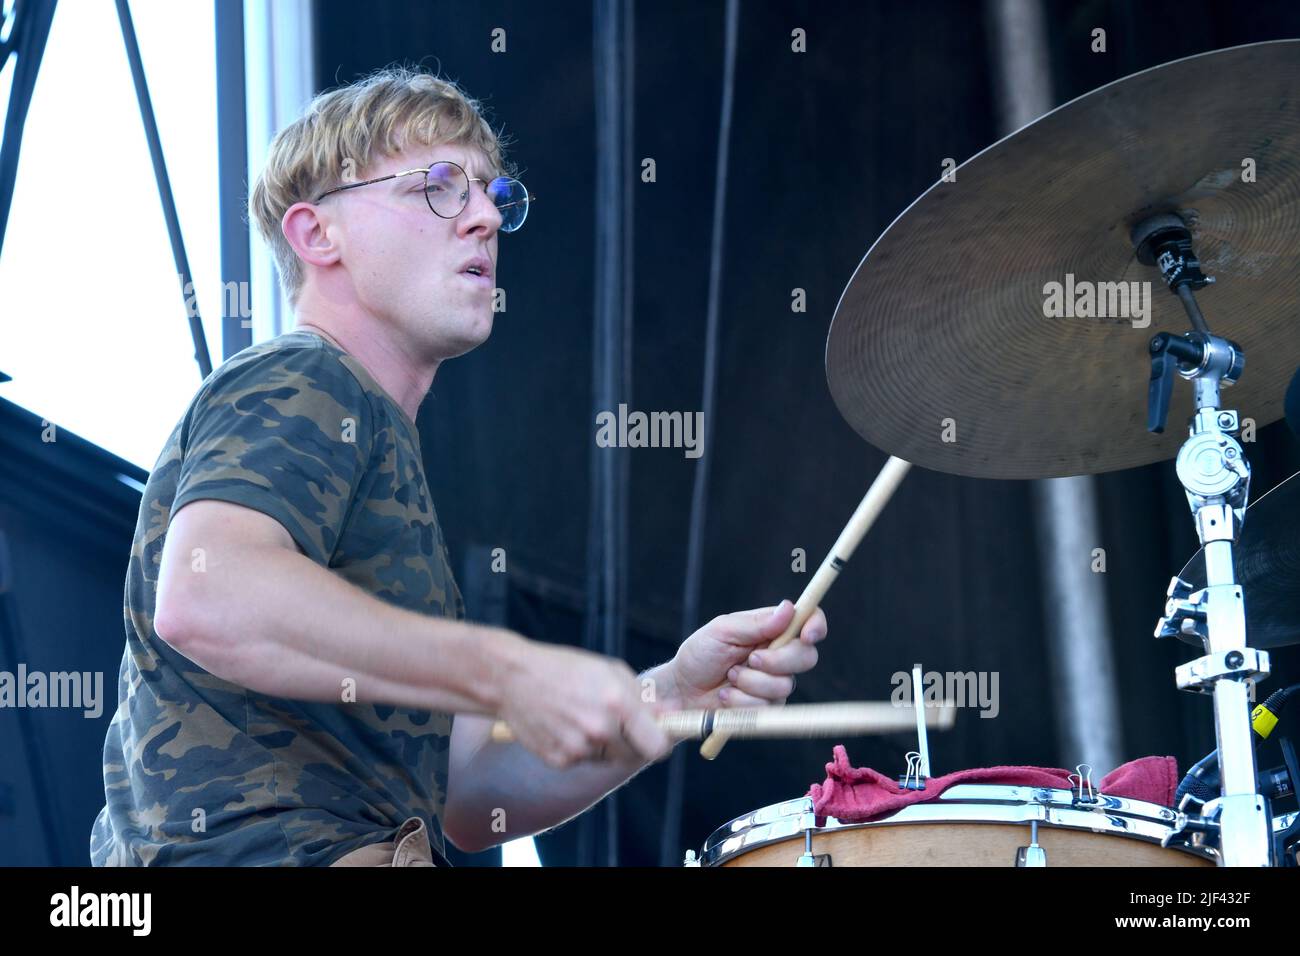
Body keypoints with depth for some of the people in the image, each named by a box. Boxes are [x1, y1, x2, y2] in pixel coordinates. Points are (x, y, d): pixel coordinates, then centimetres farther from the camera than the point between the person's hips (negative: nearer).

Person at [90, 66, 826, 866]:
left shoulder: (384, 441, 25)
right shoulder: (297, 389, -2)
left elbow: (467, 799, 19)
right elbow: (202, 597, -24)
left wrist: (675, 696, 5)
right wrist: (509, 675, -26)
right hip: (267, 852, -9)